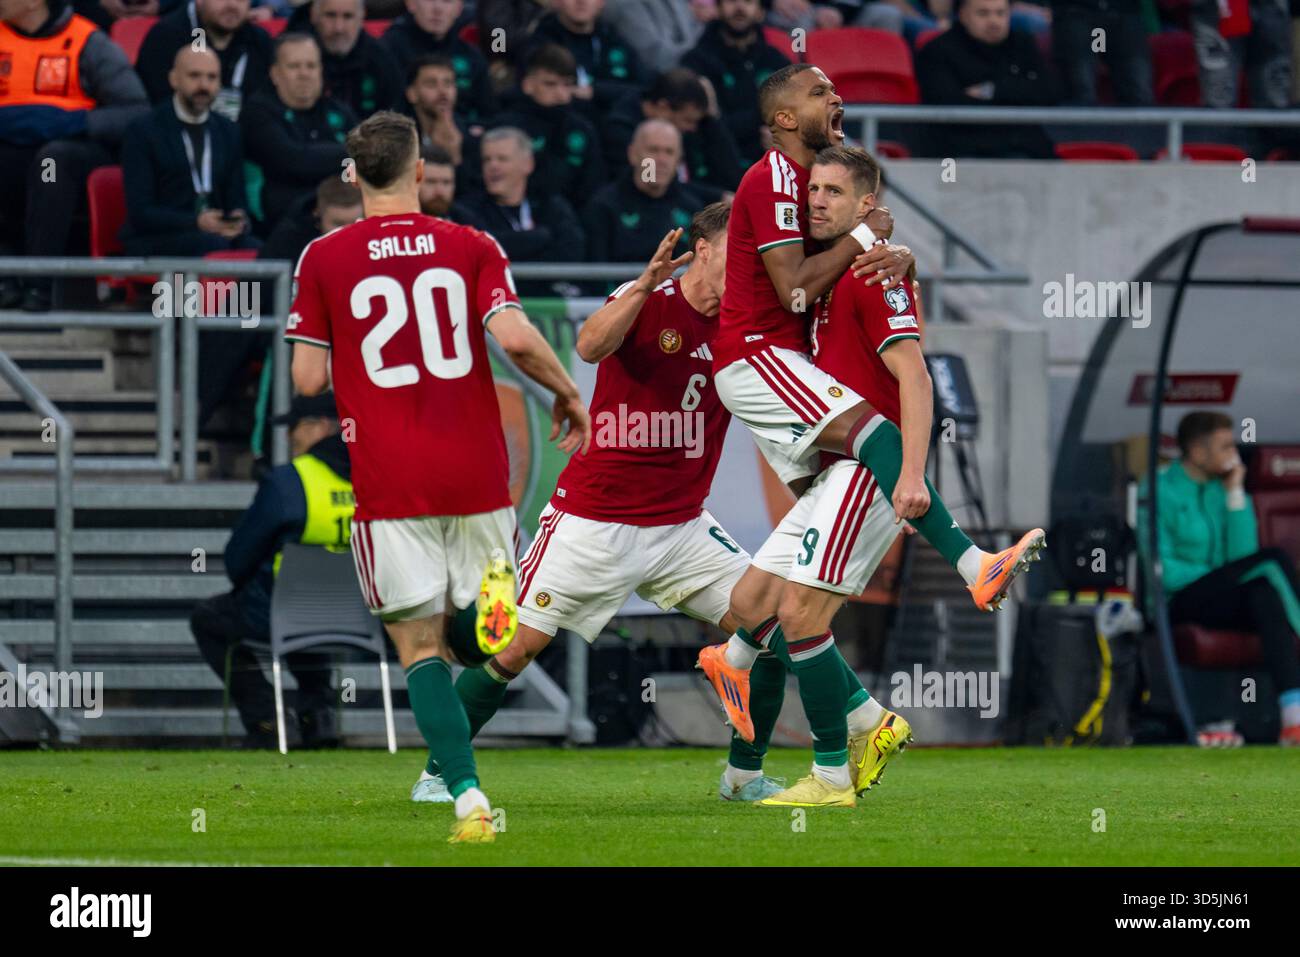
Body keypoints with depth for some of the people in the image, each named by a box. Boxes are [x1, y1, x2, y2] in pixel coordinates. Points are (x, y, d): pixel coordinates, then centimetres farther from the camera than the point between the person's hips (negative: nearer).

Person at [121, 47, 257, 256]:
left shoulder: (229, 133, 16)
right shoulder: (142, 132, 0)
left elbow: (237, 200, 14)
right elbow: (140, 212, -8)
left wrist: (238, 221, -12)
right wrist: (196, 223, -23)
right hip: (155, 242, -4)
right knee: (215, 245, -35)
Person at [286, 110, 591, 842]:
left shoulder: (325, 259, 1)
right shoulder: (471, 247, 2)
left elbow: (309, 378, 0)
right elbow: (515, 338, -10)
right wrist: (568, 395, 7)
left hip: (389, 481, -1)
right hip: (476, 473, 1)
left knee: (421, 644, 1)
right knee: (487, 637, 15)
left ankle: (467, 795, -13)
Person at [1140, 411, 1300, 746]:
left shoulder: (1221, 488, 14)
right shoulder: (1161, 490, -5)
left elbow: (1242, 555, 4)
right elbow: (1161, 570, -12)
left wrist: (1236, 495, -2)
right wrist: (1226, 578, -15)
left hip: (1223, 604, 5)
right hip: (1179, 602, -5)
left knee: (1264, 593, -32)